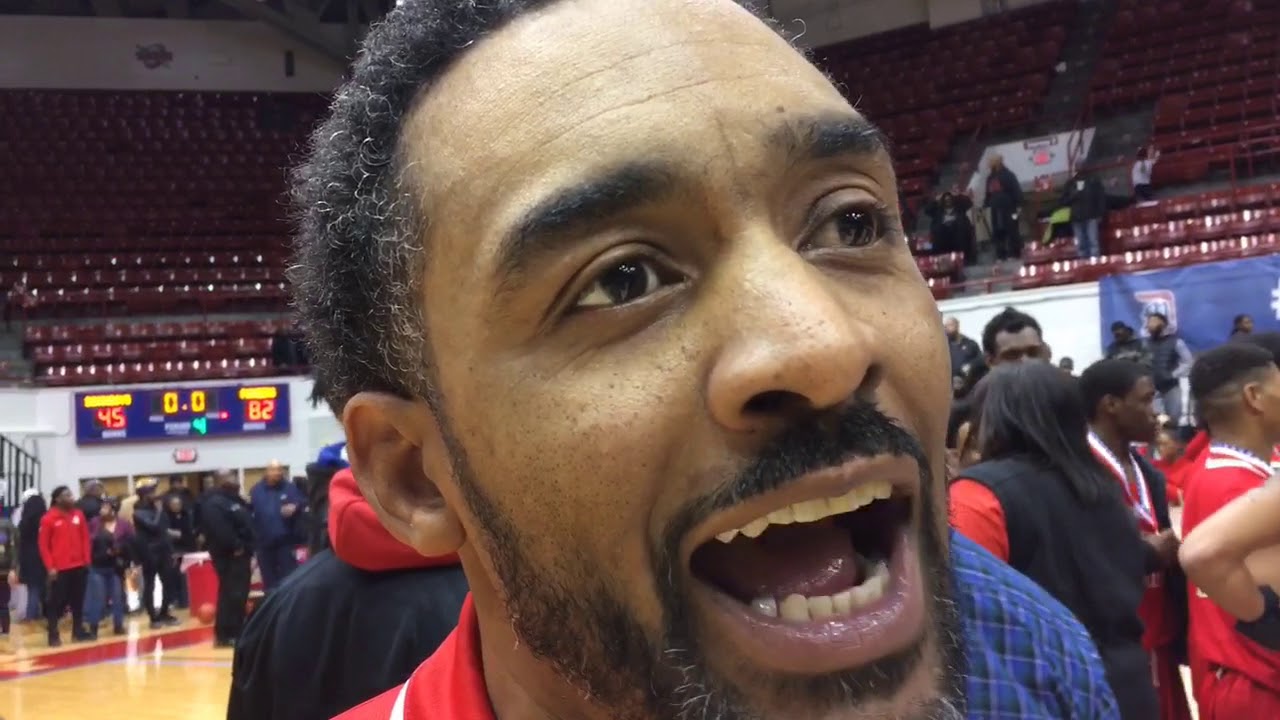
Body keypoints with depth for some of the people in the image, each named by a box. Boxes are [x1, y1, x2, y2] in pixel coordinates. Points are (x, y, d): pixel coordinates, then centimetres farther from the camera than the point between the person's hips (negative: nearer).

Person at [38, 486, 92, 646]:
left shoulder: (78, 515, 7)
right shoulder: (48, 519, -6)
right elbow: (44, 545, -5)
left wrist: (86, 560, 6)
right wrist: (50, 567, -10)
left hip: (79, 566, 4)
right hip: (59, 569, -4)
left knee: (78, 601, 11)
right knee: (56, 602, 1)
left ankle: (78, 630, 21)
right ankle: (53, 635, 9)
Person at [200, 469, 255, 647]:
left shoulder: (232, 499, 19)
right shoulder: (215, 503, -16)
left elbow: (245, 521, 26)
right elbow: (220, 530, -28)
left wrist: (247, 548, 16)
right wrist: (235, 546, -21)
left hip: (239, 554, 11)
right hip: (229, 556, -11)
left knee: (239, 594, 13)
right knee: (231, 594, -10)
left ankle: (236, 631, 20)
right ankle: (225, 634, -6)